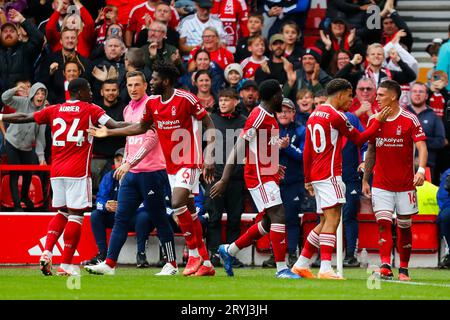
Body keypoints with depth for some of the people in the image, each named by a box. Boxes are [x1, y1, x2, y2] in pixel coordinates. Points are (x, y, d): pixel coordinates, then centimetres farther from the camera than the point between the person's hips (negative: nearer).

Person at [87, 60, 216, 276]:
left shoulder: (186, 99, -14)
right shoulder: (152, 102, 6)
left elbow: (209, 125, -10)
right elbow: (142, 127, 23)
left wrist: (209, 158, -16)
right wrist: (109, 132, 22)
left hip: (189, 161, -7)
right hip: (171, 165, 7)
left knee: (177, 203, -22)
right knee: (189, 210, 8)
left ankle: (195, 253, -10)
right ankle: (205, 263, 12)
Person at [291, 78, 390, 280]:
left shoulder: (314, 115, 17)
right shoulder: (336, 116, -9)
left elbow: (307, 151, 19)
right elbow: (359, 139, 0)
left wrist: (308, 179, 22)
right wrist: (378, 122, 9)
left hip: (316, 173, 9)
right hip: (330, 174, -9)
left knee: (325, 222, 13)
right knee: (332, 219, -14)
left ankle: (301, 264, 15)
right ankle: (325, 268, -24)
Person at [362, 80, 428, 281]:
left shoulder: (409, 120, -7)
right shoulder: (374, 120, 5)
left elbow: (422, 147, -14)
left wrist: (421, 170, -32)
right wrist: (365, 180, 11)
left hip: (405, 184, -2)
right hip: (381, 184, 2)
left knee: (404, 227, 5)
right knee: (383, 223, -13)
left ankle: (403, 270, 16)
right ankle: (385, 266, -20)